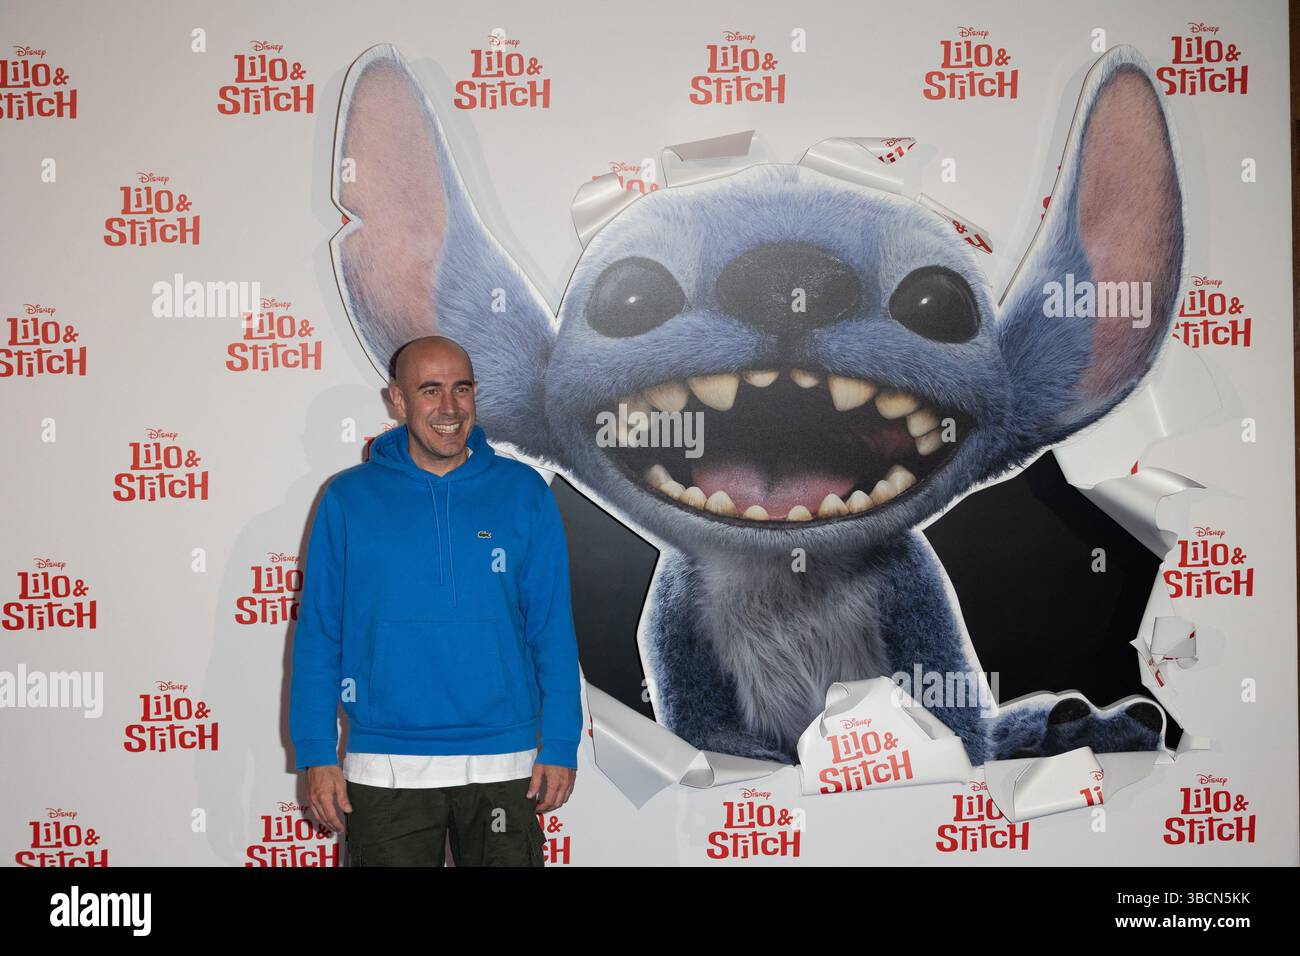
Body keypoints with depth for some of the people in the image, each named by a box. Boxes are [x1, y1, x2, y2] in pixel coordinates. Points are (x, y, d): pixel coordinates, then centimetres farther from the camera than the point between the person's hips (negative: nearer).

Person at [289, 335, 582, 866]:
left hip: (503, 763, 1)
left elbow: (552, 629, 2)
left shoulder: (523, 493, 1)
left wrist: (560, 744, -3)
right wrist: (316, 754, -4)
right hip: (384, 769, 0)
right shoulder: (348, 498, 0)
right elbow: (318, 634, 2)